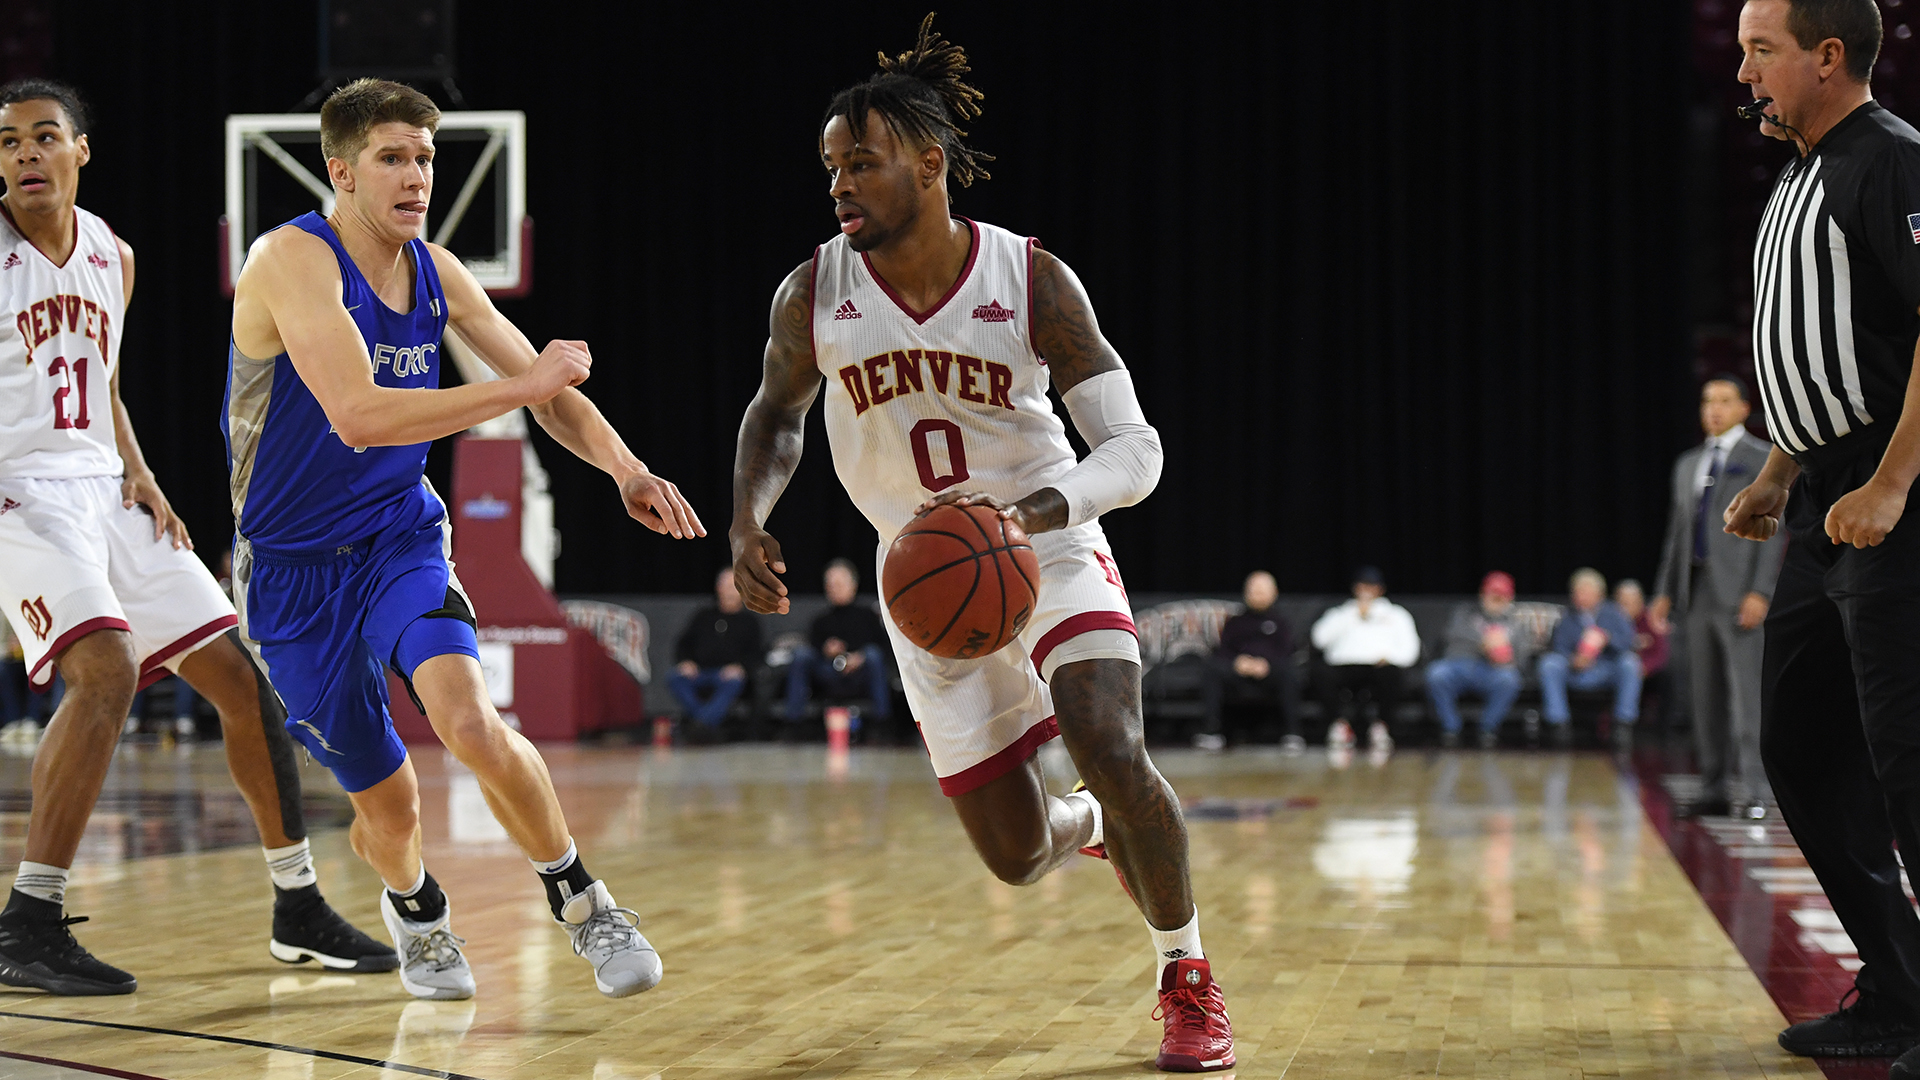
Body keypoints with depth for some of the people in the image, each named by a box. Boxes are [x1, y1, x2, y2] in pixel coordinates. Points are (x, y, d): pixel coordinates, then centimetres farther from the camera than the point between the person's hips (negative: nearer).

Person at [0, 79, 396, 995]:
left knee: (241, 676, 4)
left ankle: (300, 911, 16)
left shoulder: (112, 257, 12)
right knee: (106, 671, -28)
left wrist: (140, 477, 7)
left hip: (106, 492, 7)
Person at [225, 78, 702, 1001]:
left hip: (400, 535, 3)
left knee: (470, 722, -25)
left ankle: (582, 900, -4)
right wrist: (521, 387, -31)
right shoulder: (293, 260, -21)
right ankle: (414, 909, 40)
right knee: (386, 801, 4)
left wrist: (625, 468, -8)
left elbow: (546, 383, 10)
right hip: (293, 569, -3)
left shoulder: (435, 273, -1)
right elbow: (357, 414, -34)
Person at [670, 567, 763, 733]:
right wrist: (685, 662, -2)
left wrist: (739, 666, -11)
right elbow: (683, 644, 21)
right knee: (675, 678, -30)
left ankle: (705, 721, -53)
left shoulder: (748, 621, 19)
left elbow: (754, 654, 11)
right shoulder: (703, 617, 24)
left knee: (733, 682, -39)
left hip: (728, 674, -2)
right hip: (699, 673, 2)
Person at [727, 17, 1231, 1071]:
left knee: (1113, 754, -26)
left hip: (1052, 553, -2)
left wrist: (1033, 511, -37)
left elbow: (1133, 449, -18)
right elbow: (776, 413, 10)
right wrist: (747, 522, -10)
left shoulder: (1031, 279, -16)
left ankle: (1186, 976, -2)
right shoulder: (814, 294, -10)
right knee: (1016, 857, 1)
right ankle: (1100, 827, 40)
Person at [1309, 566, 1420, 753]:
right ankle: (1342, 723, -15)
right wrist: (1354, 614, 5)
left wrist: (1388, 656, -10)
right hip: (1345, 666, 0)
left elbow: (1409, 652, 13)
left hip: (1380, 667, 0)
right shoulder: (1338, 614, 26)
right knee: (1325, 673, -36)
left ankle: (1381, 725, -14)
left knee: (1391, 673, -37)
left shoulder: (1396, 615, 27)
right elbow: (1320, 639, 4)